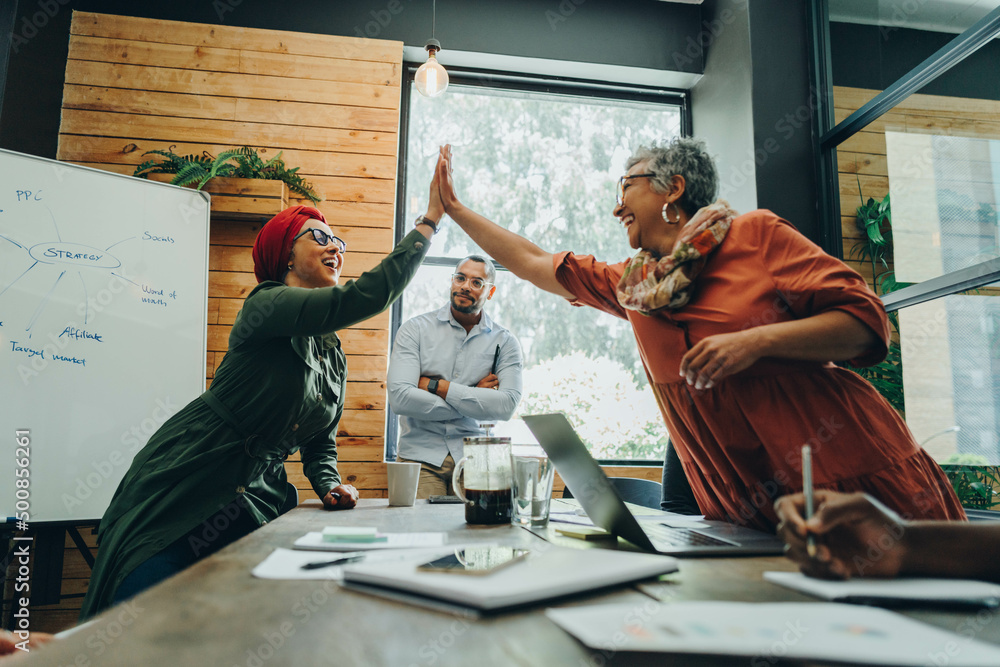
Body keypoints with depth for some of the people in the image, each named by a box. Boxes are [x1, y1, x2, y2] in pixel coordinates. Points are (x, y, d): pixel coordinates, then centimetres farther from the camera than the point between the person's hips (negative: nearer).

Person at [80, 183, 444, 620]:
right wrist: (429, 221, -27)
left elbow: (320, 444, 17)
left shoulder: (335, 356, 9)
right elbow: (362, 298, -31)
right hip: (184, 488, -7)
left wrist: (330, 487, -4)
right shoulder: (266, 304, -15)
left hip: (258, 499, 7)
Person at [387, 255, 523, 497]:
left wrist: (436, 386, -11)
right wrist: (473, 398, -8)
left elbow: (508, 405, -10)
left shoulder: (504, 342, 5)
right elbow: (399, 398, -11)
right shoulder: (415, 329, 2)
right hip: (421, 455, 0)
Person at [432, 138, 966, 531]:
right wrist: (454, 207, 24)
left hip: (855, 477, -4)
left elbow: (867, 322, -6)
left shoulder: (756, 234, -1)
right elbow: (532, 262, 20)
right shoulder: (629, 286, 13)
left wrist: (756, 341, -20)